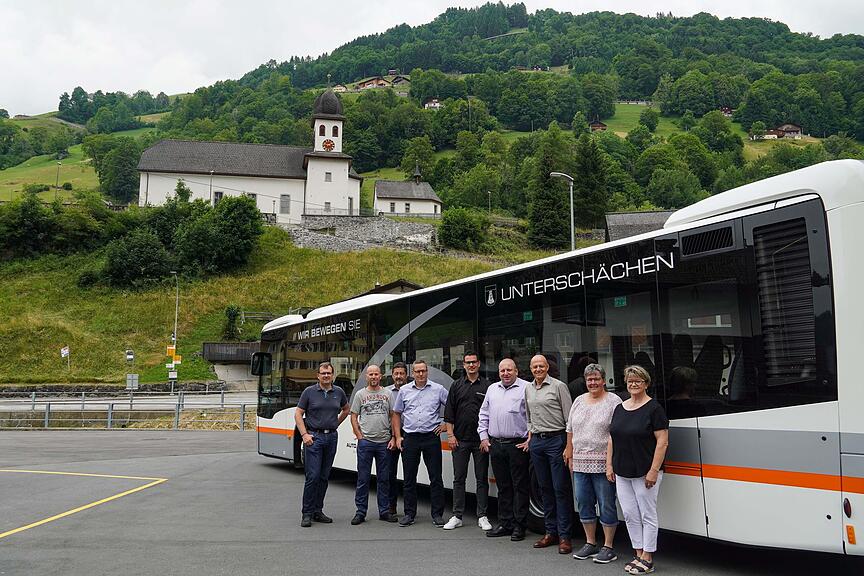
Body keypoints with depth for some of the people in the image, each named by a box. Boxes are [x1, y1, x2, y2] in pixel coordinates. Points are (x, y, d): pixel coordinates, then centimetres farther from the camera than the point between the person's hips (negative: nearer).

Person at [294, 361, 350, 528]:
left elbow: (345, 410, 25)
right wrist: (304, 434, -11)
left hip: (331, 437, 4)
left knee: (324, 477, 8)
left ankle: (318, 511, 17)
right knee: (312, 476, -8)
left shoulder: (339, 393, 8)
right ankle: (307, 514, -1)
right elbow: (298, 414, -2)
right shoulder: (309, 392, -2)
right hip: (314, 437, -4)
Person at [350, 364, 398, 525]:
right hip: (365, 442, -2)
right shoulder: (360, 394, 5)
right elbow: (353, 417, 5)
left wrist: (393, 438, 1)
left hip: (384, 442, 2)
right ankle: (361, 512, 8)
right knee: (363, 478, 1)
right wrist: (360, 437, -4)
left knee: (384, 478, 8)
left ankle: (384, 511, 17)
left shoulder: (387, 394, 9)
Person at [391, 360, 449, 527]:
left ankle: (437, 514, 8)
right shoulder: (404, 391, 8)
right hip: (410, 438, 2)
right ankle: (409, 513, 16)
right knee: (409, 478, 7)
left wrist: (446, 425, 0)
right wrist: (398, 437, 6)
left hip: (431, 437, -2)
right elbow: (396, 414, 13)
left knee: (436, 477, 0)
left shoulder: (438, 389, 2)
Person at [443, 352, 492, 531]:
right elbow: (449, 413, 8)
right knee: (459, 478, 6)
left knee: (482, 479, 4)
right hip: (460, 440, 2)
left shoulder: (487, 386, 3)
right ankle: (457, 516, 12)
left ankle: (482, 516, 12)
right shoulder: (457, 386, 9)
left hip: (481, 440, -2)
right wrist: (450, 435, 0)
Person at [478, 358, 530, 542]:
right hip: (495, 445, 5)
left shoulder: (526, 388, -3)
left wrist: (530, 439, -11)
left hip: (518, 445, -5)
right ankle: (504, 524, 18)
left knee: (520, 486, 0)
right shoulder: (492, 389, 16)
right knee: (503, 486, 11)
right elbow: (484, 415, 20)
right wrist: (484, 437, 12)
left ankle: (519, 526, 5)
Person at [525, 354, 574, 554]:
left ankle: (564, 536, -1)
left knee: (561, 489, -5)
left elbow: (569, 417, -6)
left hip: (556, 440, -6)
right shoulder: (528, 389, 14)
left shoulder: (558, 386, -5)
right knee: (545, 488, 10)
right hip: (537, 441, 6)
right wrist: (530, 437, 15)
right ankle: (551, 532, 18)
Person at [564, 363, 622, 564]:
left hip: (603, 463, -6)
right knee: (583, 502, 11)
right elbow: (570, 429, 19)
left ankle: (608, 547, 11)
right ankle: (590, 544, 24)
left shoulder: (613, 401, -4)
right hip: (580, 462, 6)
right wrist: (569, 452, 15)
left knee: (606, 505, 0)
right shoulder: (579, 401, 14)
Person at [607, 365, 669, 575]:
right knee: (630, 515, 10)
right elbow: (612, 439, 15)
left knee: (647, 516, 2)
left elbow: (662, 442, -12)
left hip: (645, 473, -6)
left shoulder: (654, 408, -8)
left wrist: (654, 470, -17)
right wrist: (609, 465, 9)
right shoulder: (619, 408, 11)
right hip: (622, 473, 7)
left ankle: (647, 559, 10)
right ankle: (639, 555, 21)